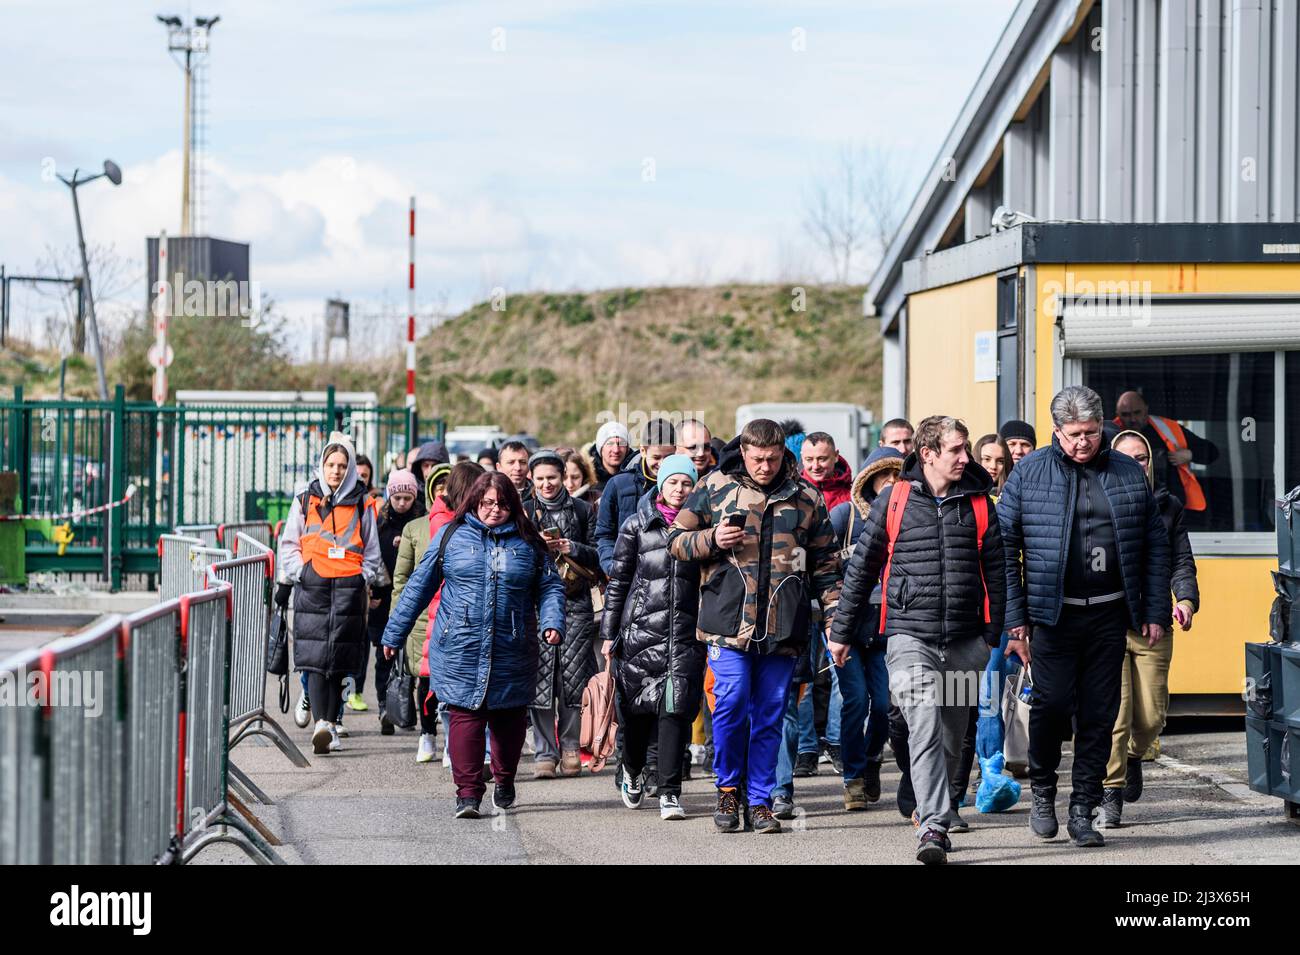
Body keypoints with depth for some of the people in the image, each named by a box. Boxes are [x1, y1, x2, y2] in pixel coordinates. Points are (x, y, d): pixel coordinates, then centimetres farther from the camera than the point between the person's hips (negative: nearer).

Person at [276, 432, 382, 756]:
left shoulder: (361, 505, 12)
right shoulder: (304, 502, 10)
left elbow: (372, 550, 17)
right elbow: (288, 545, 12)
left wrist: (365, 578, 3)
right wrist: (300, 572, -3)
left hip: (349, 587, 1)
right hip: (312, 586, -1)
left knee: (339, 661, 0)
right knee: (315, 656, -12)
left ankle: (331, 724, 6)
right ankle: (321, 723, -21)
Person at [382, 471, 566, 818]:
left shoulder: (528, 542, 8)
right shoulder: (452, 535, 4)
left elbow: (550, 587, 10)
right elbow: (420, 585, 9)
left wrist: (552, 623, -9)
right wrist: (395, 633, 10)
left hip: (512, 652, 2)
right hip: (460, 649, -2)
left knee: (509, 717, 10)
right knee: (465, 715, -8)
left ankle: (505, 783, 31)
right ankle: (468, 793, -6)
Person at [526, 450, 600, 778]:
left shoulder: (582, 510, 11)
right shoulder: (524, 512, 10)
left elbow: (599, 557, 9)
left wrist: (573, 548, -8)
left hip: (575, 604, 0)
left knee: (572, 675, -2)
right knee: (540, 677, -6)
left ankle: (570, 747, 10)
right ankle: (544, 752, -3)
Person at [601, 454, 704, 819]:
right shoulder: (638, 525, 6)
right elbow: (618, 581, 8)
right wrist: (609, 632, 5)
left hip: (685, 632, 0)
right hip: (641, 628, 0)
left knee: (676, 706, -10)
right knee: (638, 706, 7)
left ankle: (669, 792, -9)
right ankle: (633, 771, 34)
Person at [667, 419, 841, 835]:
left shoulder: (806, 499, 11)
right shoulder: (714, 489, 6)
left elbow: (826, 564, 16)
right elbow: (676, 539, 10)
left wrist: (835, 617, 8)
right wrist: (711, 539, -10)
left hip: (782, 628, 2)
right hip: (729, 621, -2)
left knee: (770, 714, 5)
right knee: (731, 703, -12)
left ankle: (760, 800, 13)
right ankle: (728, 789, 8)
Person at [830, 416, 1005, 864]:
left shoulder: (978, 504, 8)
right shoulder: (894, 500, 2)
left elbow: (995, 571, 13)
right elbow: (861, 567, 8)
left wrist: (993, 634, 7)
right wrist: (842, 632, 9)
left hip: (964, 641, 3)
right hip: (910, 637, -3)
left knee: (953, 734, 12)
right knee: (925, 726, -17)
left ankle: (938, 807, 33)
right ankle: (933, 827, -23)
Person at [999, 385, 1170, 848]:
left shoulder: (1129, 474, 7)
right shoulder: (1028, 474, 0)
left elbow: (1155, 545, 11)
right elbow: (1005, 547, -1)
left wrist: (1155, 612, 6)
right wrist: (1015, 619, -5)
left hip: (1109, 615, 2)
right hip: (1053, 614, -2)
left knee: (1099, 714, 4)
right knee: (1051, 705, -6)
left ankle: (1083, 809, 12)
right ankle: (1042, 793, 17)